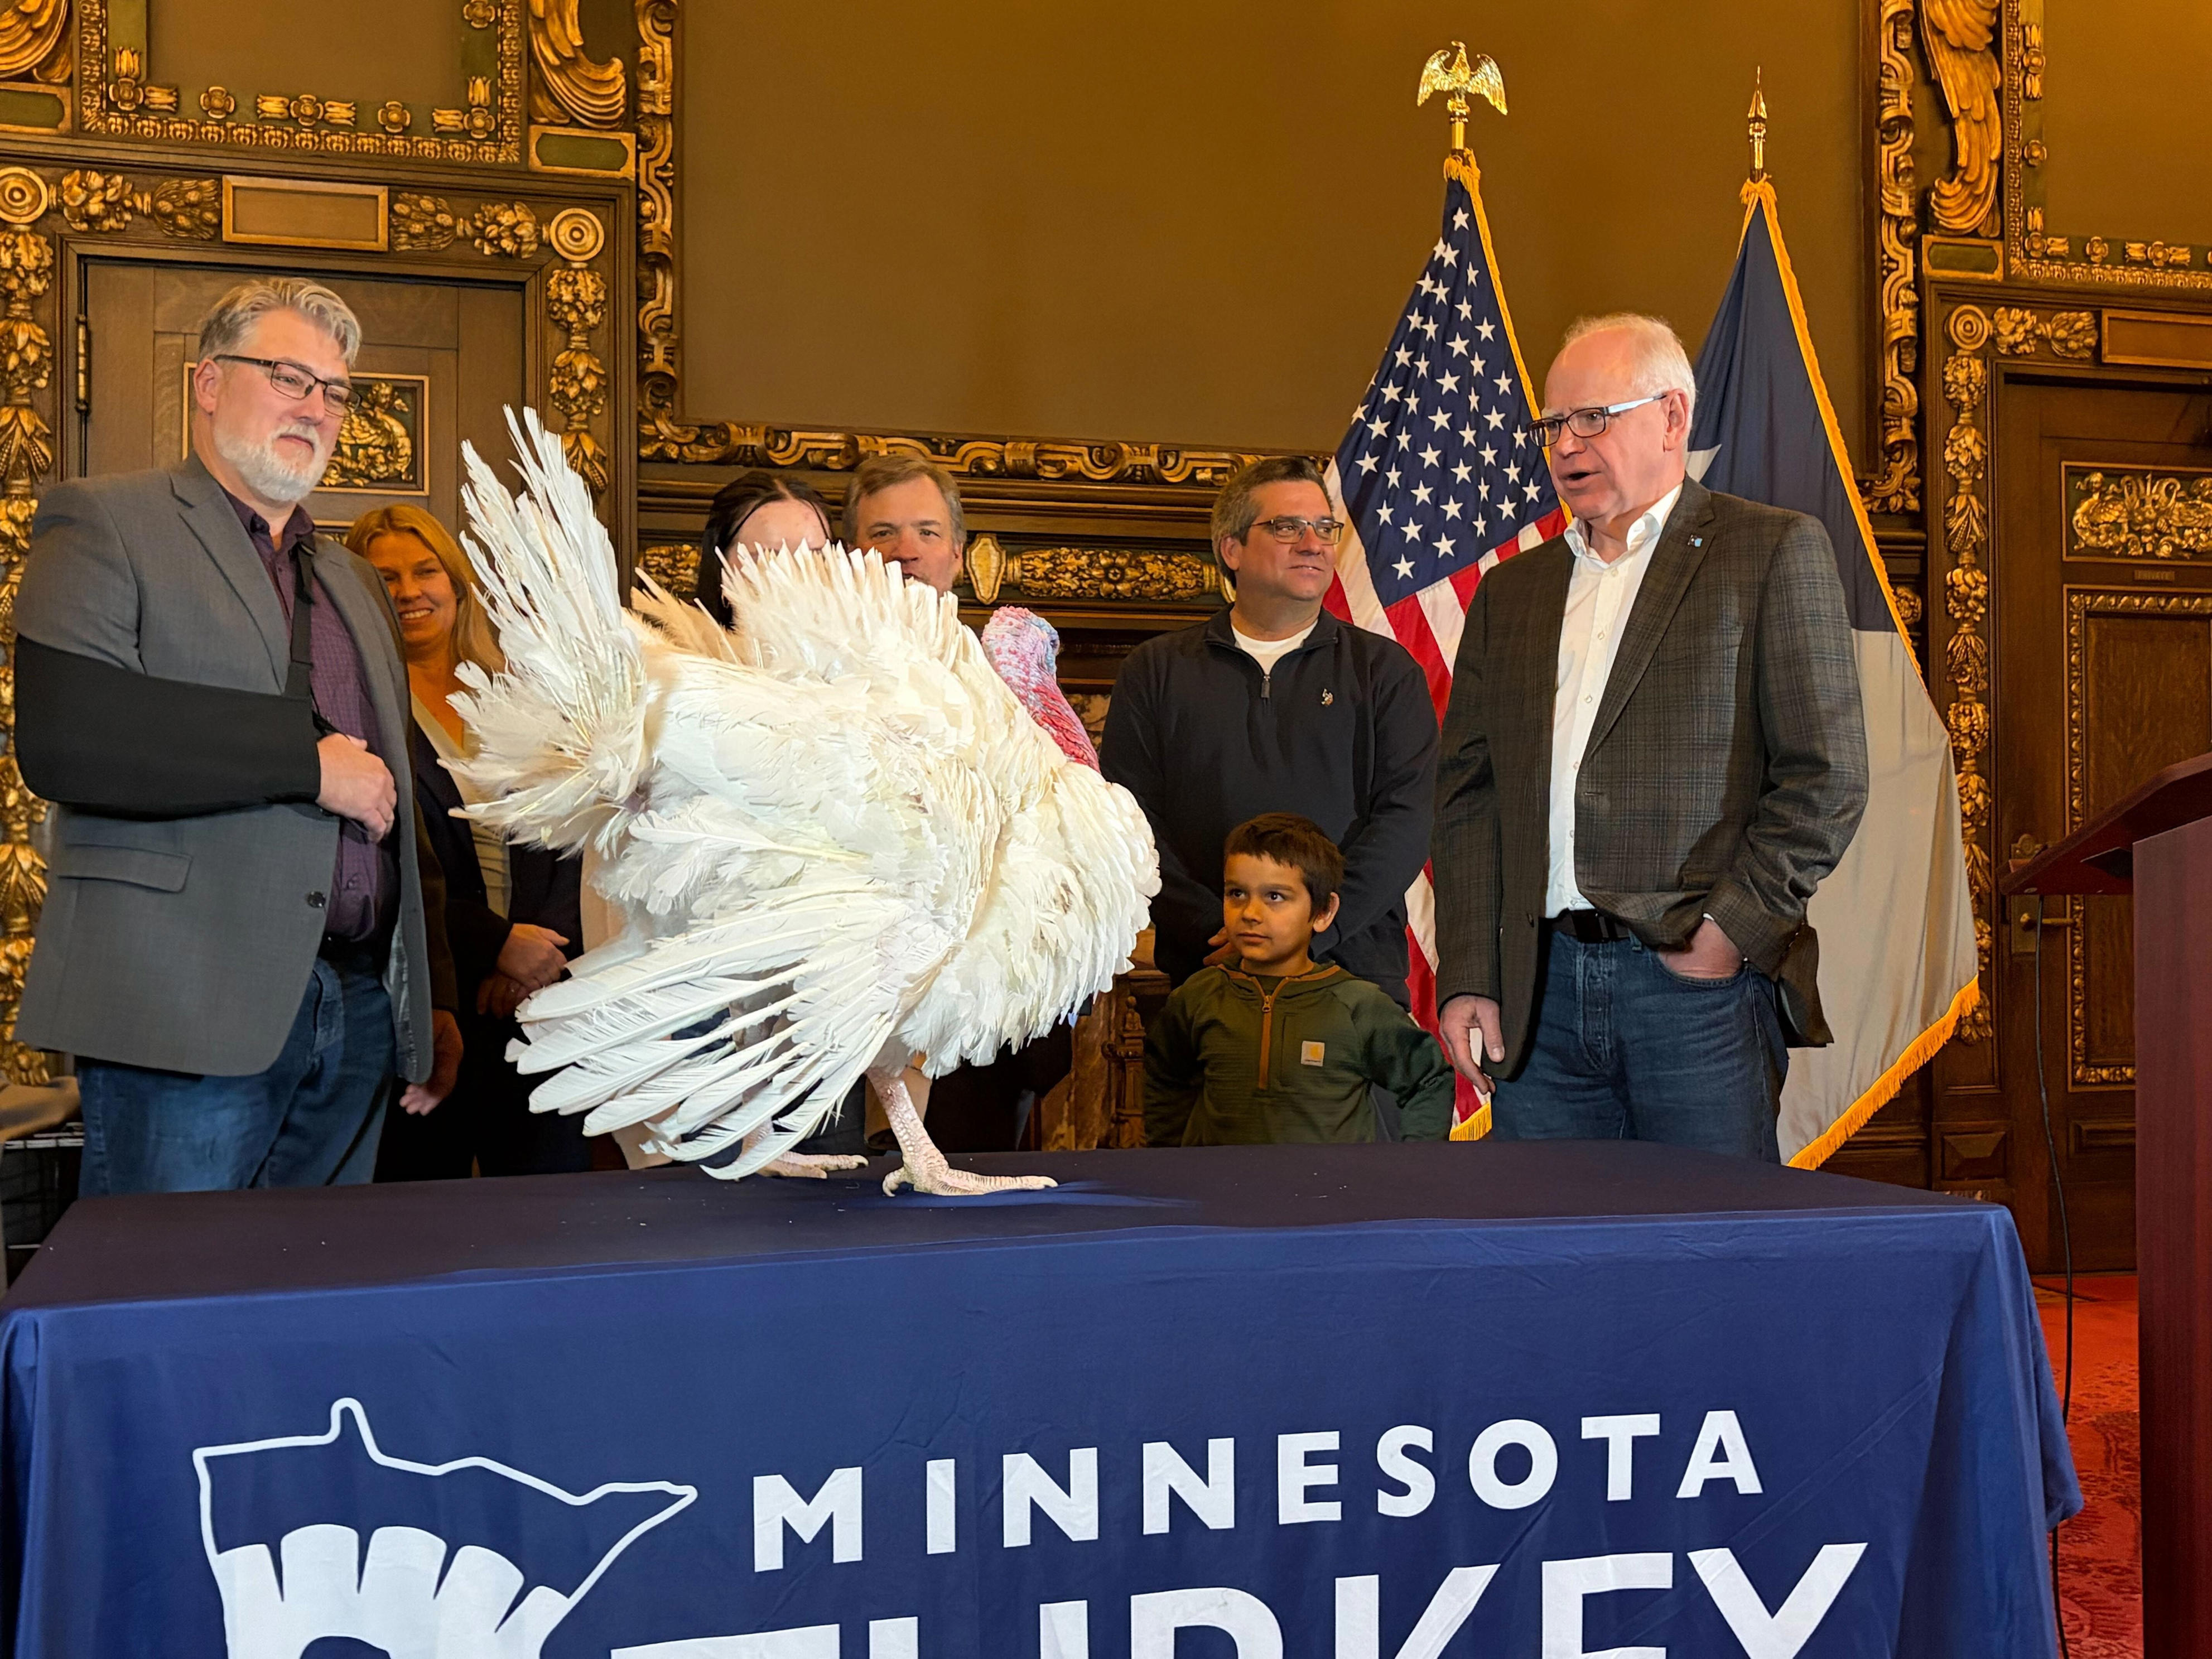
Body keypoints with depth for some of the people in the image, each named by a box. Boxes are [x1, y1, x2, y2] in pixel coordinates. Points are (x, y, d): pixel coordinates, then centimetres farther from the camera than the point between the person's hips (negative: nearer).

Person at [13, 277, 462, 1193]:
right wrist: (310, 758, -13)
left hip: (359, 1015, 6)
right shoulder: (103, 523, 2)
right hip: (187, 1013, -6)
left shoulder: (357, 584, 23)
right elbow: (61, 737, -15)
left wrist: (435, 1001, 17)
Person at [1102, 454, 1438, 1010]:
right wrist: (1216, 930, -12)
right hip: (1204, 976, 0)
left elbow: (1405, 819, -1)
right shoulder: (1155, 672, 11)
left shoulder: (1385, 670, 10)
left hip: (1355, 972, 0)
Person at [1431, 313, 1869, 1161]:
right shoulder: (1510, 591, 18)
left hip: (1699, 978, -4)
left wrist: (1729, 930, -11)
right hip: (1539, 995, 4)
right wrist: (1466, 979, 3)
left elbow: (1828, 779, -3)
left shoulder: (1775, 551, 3)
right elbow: (1468, 798, 13)